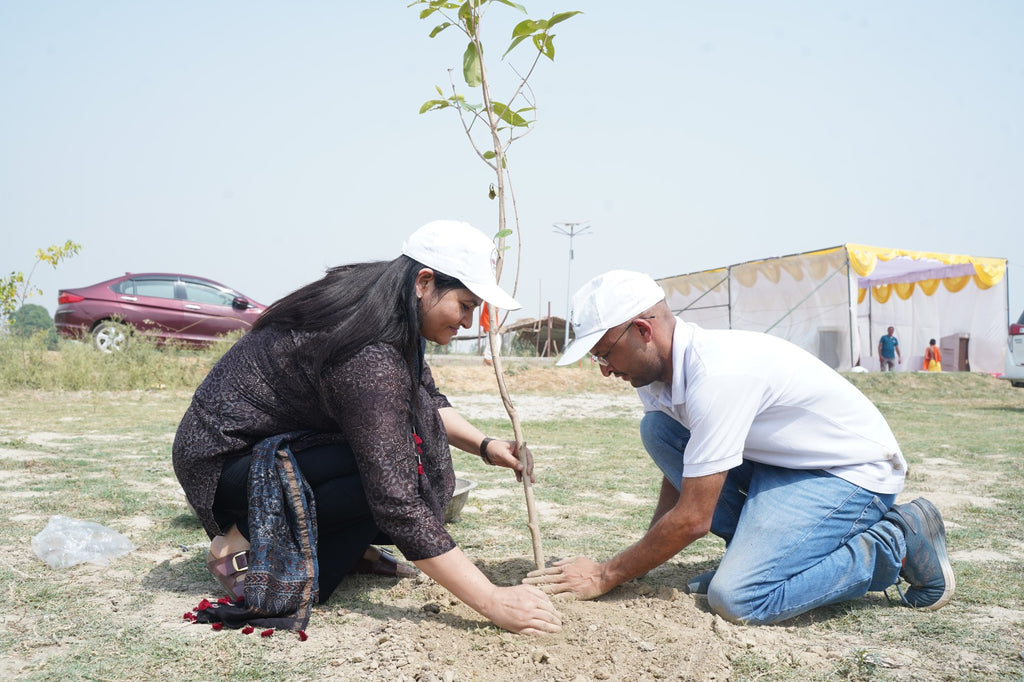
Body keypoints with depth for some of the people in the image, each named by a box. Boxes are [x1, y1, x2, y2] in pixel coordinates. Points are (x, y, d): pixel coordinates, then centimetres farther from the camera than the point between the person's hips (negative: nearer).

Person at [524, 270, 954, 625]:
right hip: (779, 461, 9)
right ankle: (757, 545, 4)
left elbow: (692, 519, -27)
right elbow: (678, 473, 7)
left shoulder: (716, 375, -31)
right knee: (656, 430, -4)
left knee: (737, 599, -24)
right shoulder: (657, 368, -3)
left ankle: (896, 545, -4)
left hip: (853, 472, -9)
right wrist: (640, 565, 0)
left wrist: (605, 577, -17)